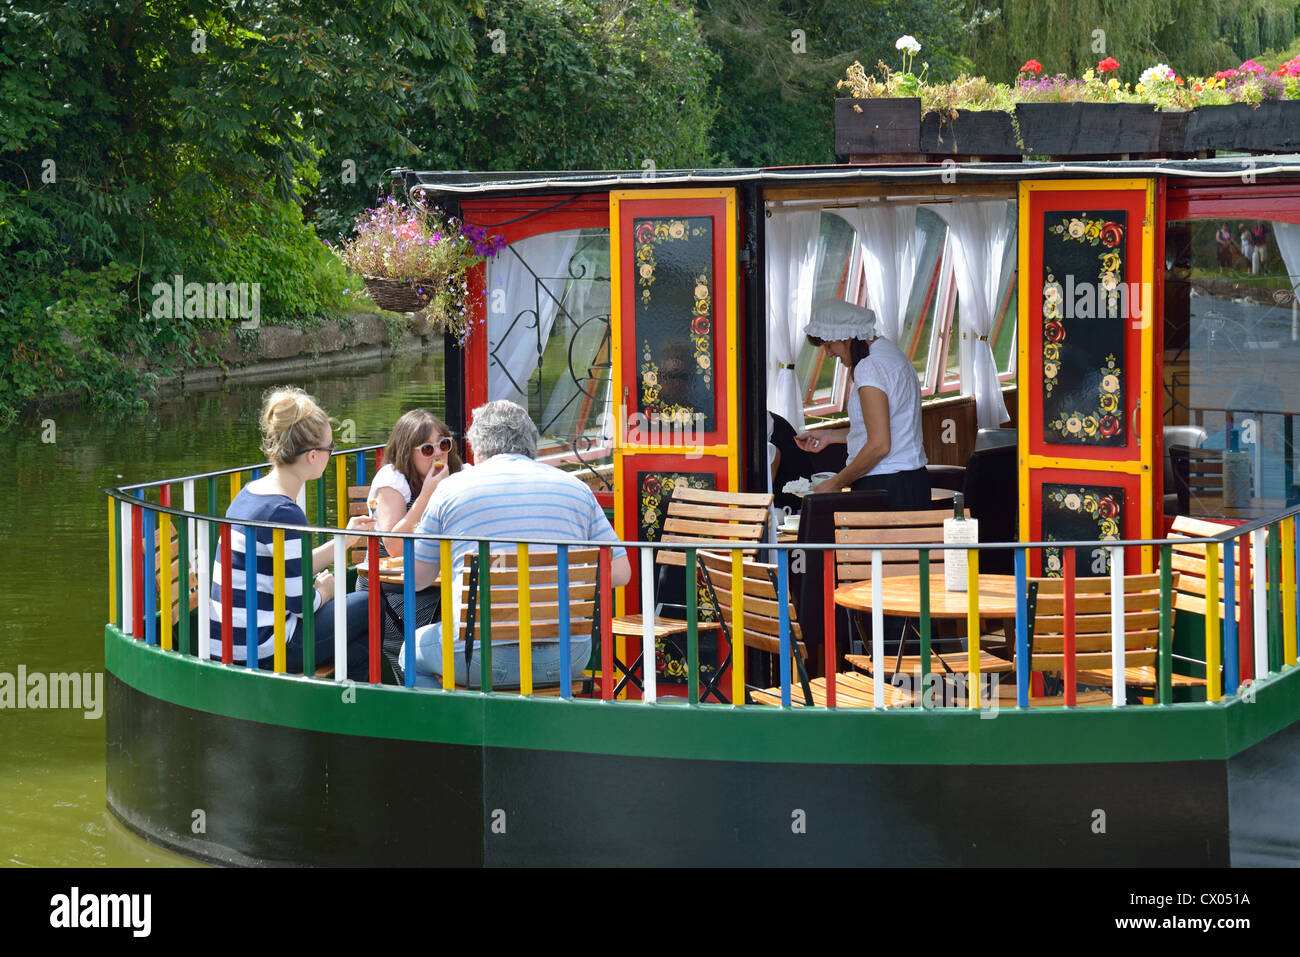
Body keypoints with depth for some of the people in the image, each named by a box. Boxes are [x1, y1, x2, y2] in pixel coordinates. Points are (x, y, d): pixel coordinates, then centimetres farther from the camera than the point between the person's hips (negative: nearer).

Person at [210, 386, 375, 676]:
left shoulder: (251, 492, 10)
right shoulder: (283, 514, -20)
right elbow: (300, 602, -18)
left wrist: (343, 540, 22)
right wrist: (324, 590, 4)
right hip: (260, 654, -9)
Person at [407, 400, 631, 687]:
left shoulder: (452, 487, 5)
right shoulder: (574, 486, 10)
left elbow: (415, 578, 13)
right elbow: (620, 572, 9)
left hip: (481, 661, -2)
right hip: (567, 658, 2)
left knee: (413, 652, 29)